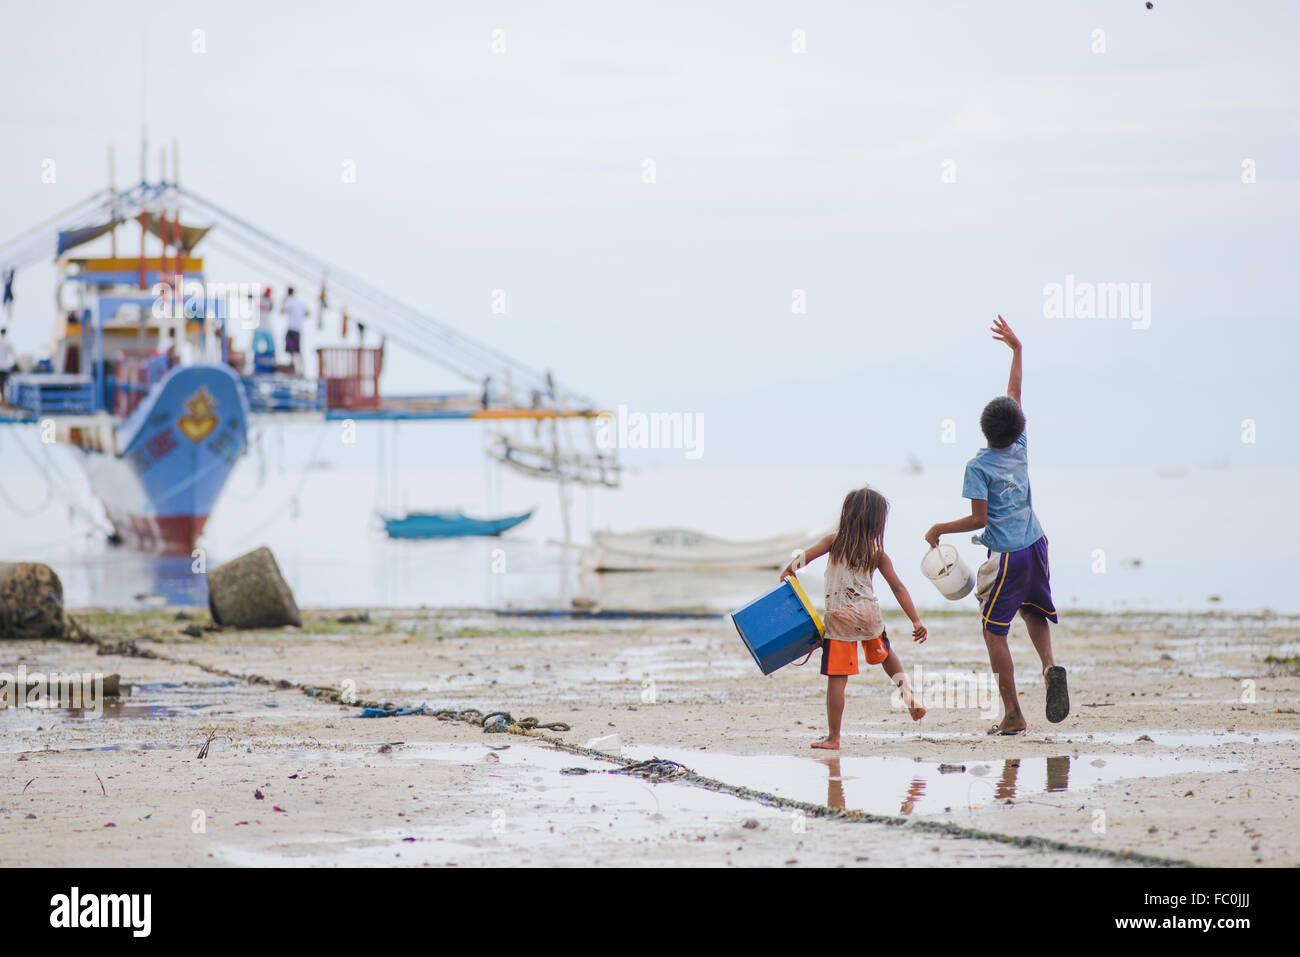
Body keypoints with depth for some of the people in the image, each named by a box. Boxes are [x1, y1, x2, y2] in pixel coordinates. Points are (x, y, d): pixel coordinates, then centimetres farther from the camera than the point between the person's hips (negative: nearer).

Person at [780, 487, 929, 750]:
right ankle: (907, 693, 18)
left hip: (839, 618, -2)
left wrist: (787, 573, 9)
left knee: (836, 679, -1)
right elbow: (897, 587, 1)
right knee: (885, 653, 33)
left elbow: (803, 558, -10)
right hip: (869, 614, 3)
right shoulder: (877, 553, 2)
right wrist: (916, 621, 3)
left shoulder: (835, 540, -2)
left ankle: (833, 738, 2)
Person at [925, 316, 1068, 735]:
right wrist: (1016, 349, 24)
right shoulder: (1020, 449, 3)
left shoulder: (979, 466, -12)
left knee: (994, 631, 3)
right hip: (1035, 544, 6)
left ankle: (1013, 714, 0)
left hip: (1005, 555, -6)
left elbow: (978, 518, -14)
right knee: (1035, 613, 23)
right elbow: (1015, 396, 15)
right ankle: (1050, 665, -9)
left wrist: (940, 529, -1)